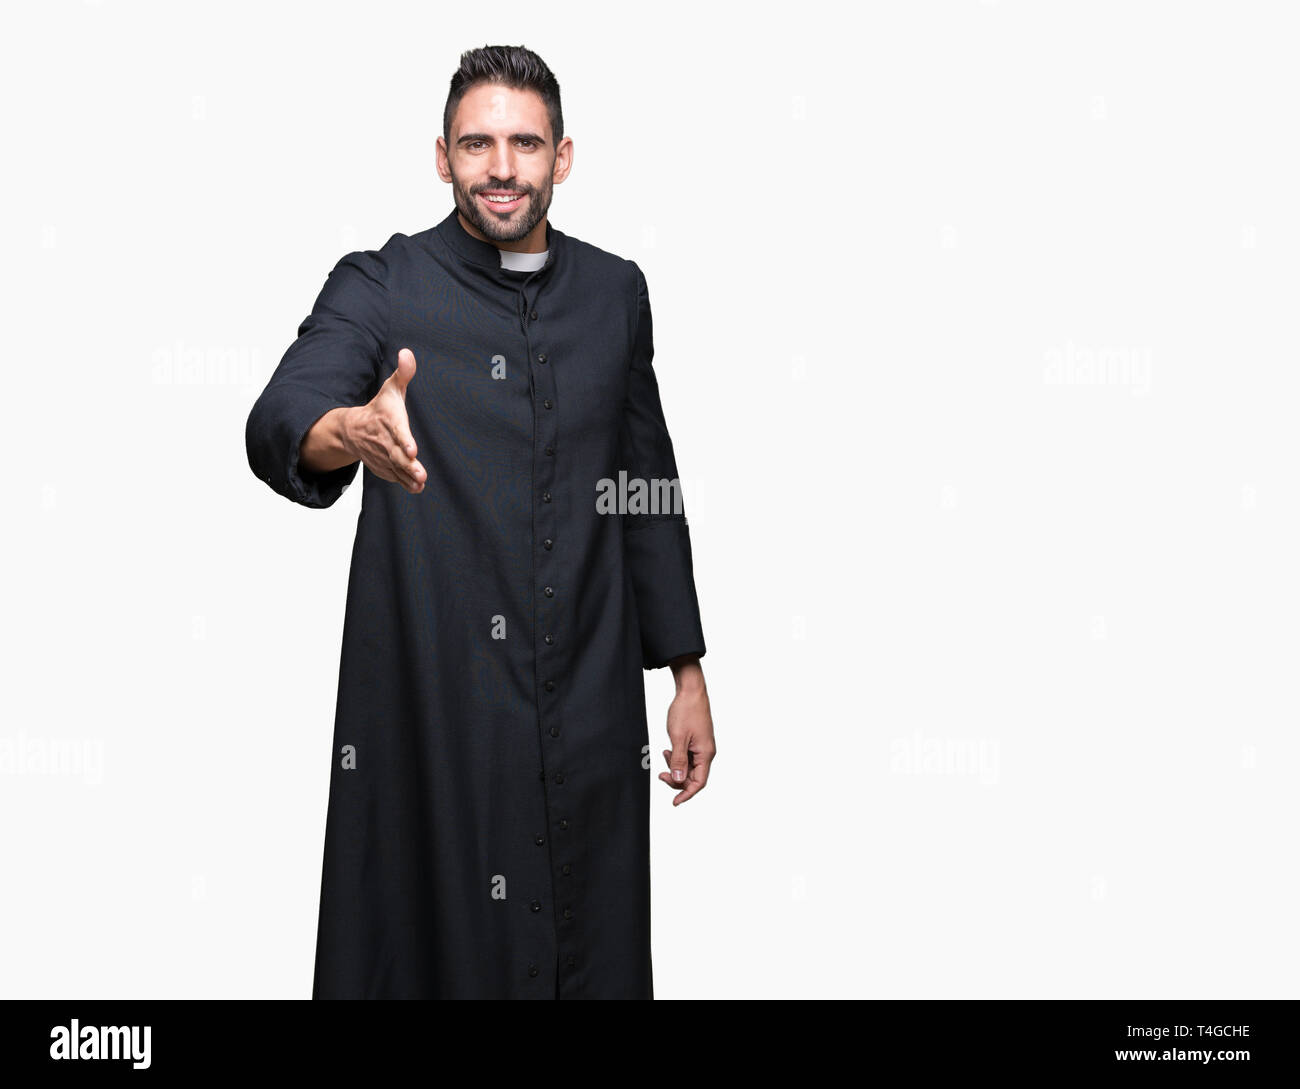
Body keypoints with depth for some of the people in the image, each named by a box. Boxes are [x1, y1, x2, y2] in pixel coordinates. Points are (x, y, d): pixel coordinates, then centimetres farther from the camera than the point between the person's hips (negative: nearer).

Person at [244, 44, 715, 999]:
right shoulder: (379, 288, -2)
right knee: (432, 946, 4)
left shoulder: (616, 293, 9)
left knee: (595, 955, 10)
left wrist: (687, 672, 11)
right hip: (427, 706, -3)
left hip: (590, 708, 3)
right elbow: (278, 424, -20)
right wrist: (351, 432, -43)